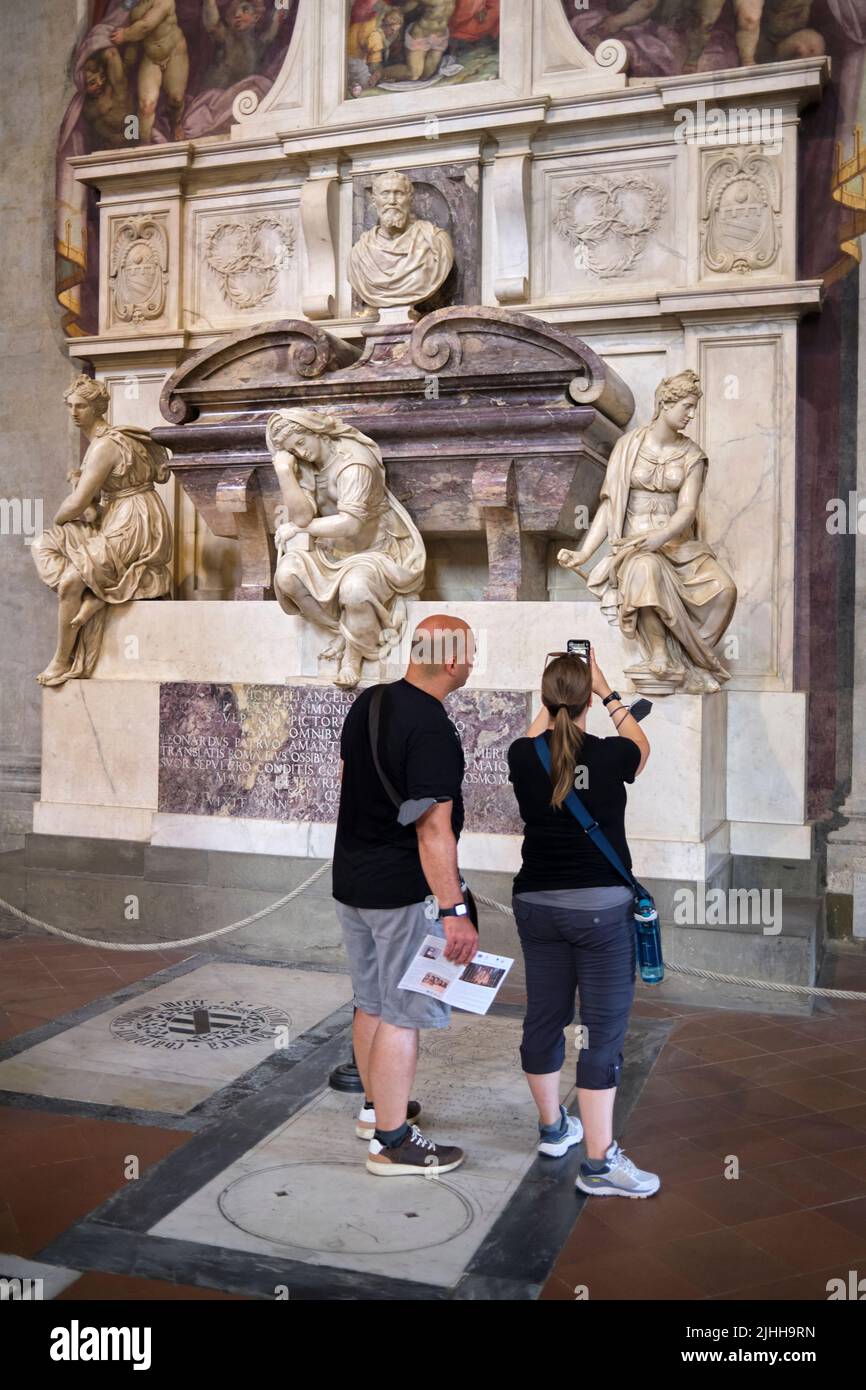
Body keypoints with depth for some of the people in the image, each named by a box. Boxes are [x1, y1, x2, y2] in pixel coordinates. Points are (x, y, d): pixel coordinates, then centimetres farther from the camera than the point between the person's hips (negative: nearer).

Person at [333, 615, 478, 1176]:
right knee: (402, 1014, 2)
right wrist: (454, 910, -22)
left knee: (371, 1002, 21)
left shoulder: (367, 702, 4)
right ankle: (392, 1142, 12)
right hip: (403, 892, -9)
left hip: (351, 877, 9)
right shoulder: (433, 730, -23)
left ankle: (376, 1106, 37)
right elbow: (433, 829, -25)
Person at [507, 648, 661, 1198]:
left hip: (538, 904, 4)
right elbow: (642, 746, 14)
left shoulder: (523, 758, -4)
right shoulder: (609, 755, -12)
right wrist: (607, 691, 20)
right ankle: (599, 1162, 5)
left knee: (544, 1018, 16)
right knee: (604, 1029, 1)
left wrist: (552, 695, 25)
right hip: (602, 906, -4)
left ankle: (553, 1127, 35)